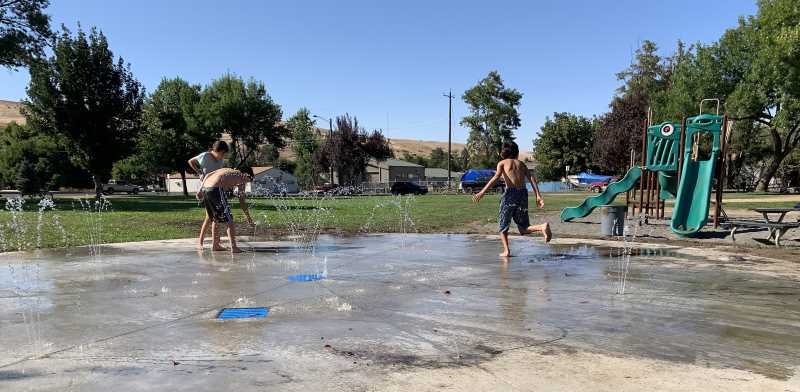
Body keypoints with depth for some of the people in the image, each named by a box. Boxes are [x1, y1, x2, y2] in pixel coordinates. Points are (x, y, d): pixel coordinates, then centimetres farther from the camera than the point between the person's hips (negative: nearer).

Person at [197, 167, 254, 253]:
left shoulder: (226, 170, 30)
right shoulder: (241, 179, 11)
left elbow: (208, 175, 19)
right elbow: (242, 202, 9)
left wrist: (201, 189, 17)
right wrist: (249, 218, 16)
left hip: (204, 188, 8)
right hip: (215, 190, -8)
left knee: (215, 219, 23)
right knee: (229, 220, 1)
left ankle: (215, 245, 28)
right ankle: (233, 248, -3)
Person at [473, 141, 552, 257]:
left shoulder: (502, 163, 11)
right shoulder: (521, 163, 22)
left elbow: (496, 177, -7)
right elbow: (531, 178, 7)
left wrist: (482, 192, -16)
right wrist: (538, 195, -1)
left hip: (510, 193, -3)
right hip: (523, 193, 3)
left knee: (503, 226, 12)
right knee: (524, 229, 11)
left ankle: (506, 250, 0)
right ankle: (542, 227, -14)